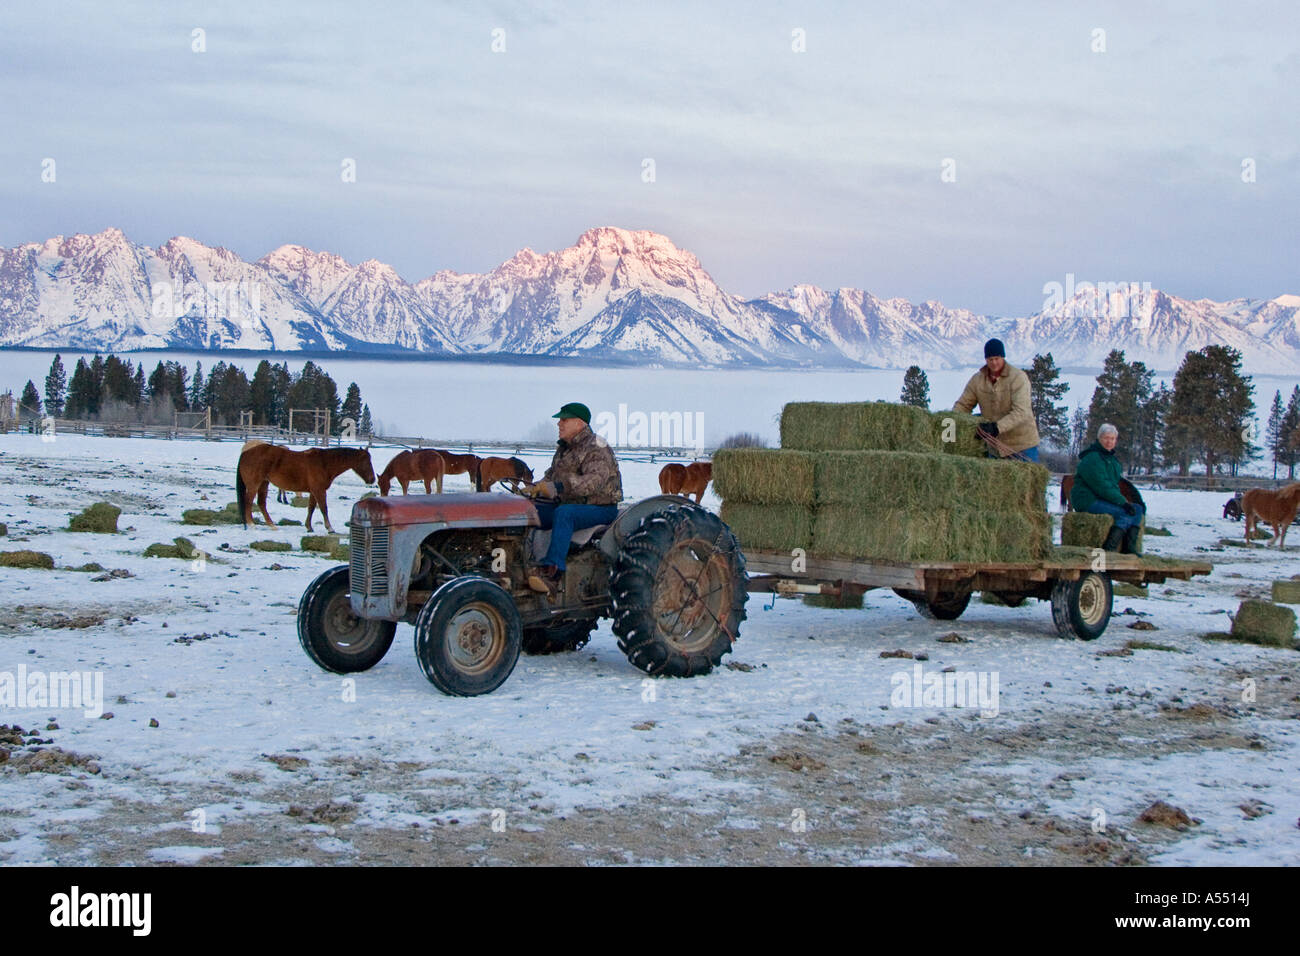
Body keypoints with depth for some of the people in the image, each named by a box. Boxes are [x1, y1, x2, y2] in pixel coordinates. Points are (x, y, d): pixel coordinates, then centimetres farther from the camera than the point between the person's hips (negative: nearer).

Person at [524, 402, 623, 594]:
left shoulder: (597, 448, -14)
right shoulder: (564, 448, 16)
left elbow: (593, 481, -29)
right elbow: (552, 475, 21)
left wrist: (557, 487, -37)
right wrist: (535, 488, -1)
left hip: (600, 508, -9)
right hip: (568, 503, 9)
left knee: (563, 513, -38)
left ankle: (553, 573, -48)